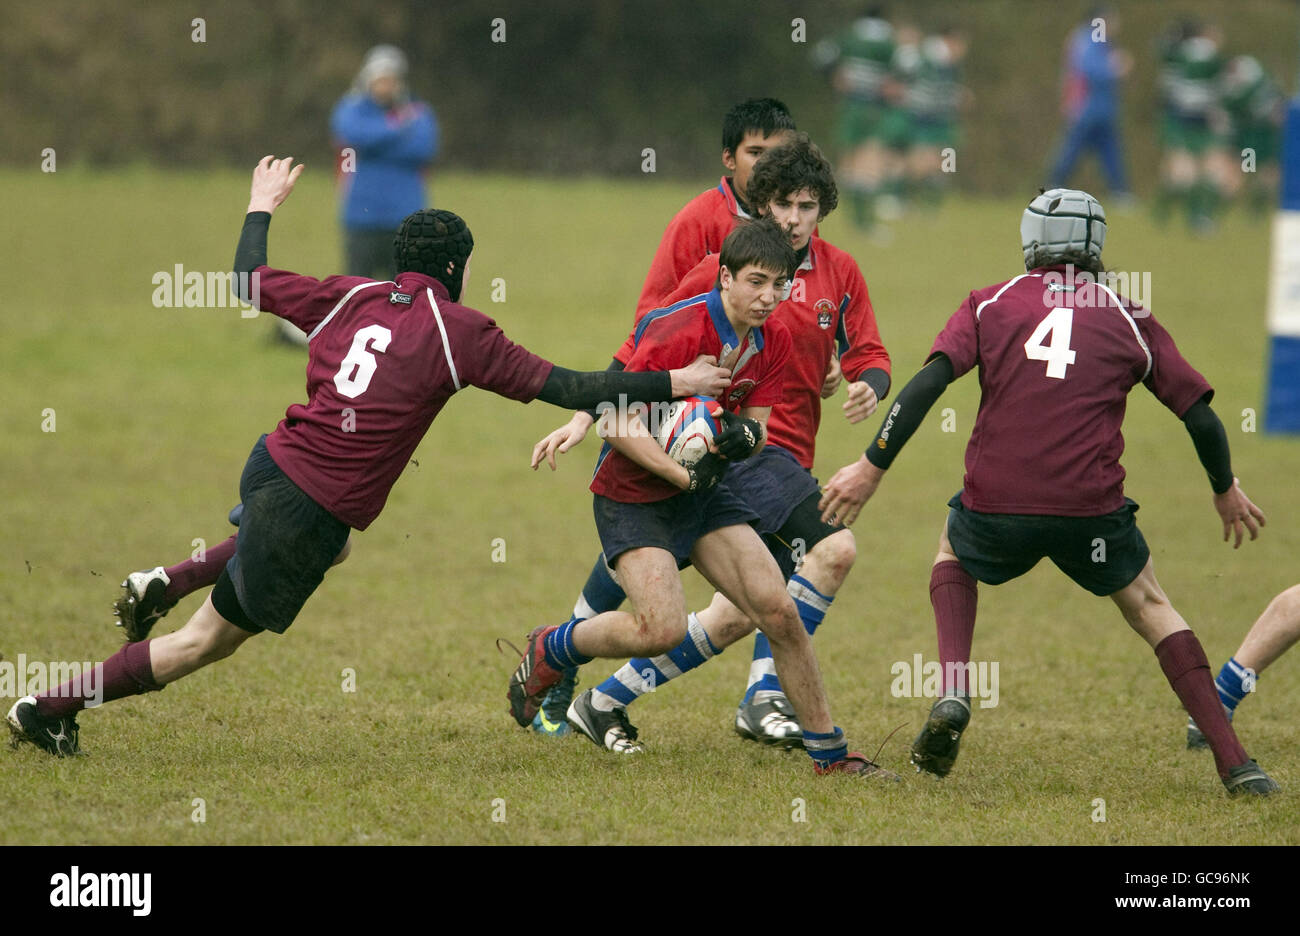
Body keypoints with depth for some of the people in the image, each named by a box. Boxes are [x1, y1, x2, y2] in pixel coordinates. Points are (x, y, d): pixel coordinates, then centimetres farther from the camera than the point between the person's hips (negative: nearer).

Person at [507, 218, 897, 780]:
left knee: (778, 611, -5)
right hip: (632, 495, -6)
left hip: (703, 491, 7)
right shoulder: (676, 332, -24)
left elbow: (756, 429, 4)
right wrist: (684, 474, -28)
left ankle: (828, 751, 5)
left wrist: (745, 438, -21)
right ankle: (550, 650, 6)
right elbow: (618, 421, -22)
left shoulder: (774, 342, -2)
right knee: (662, 628, -23)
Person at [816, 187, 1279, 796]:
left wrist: (872, 467, 0)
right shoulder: (1130, 320, 11)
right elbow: (1201, 417, 12)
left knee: (953, 556, 33)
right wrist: (1226, 490, 29)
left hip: (995, 505, 0)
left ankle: (952, 695, 9)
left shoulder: (992, 304, 11)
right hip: (1090, 511, 0)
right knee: (1149, 607, 21)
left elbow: (927, 383, -3)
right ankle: (1234, 763, 10)